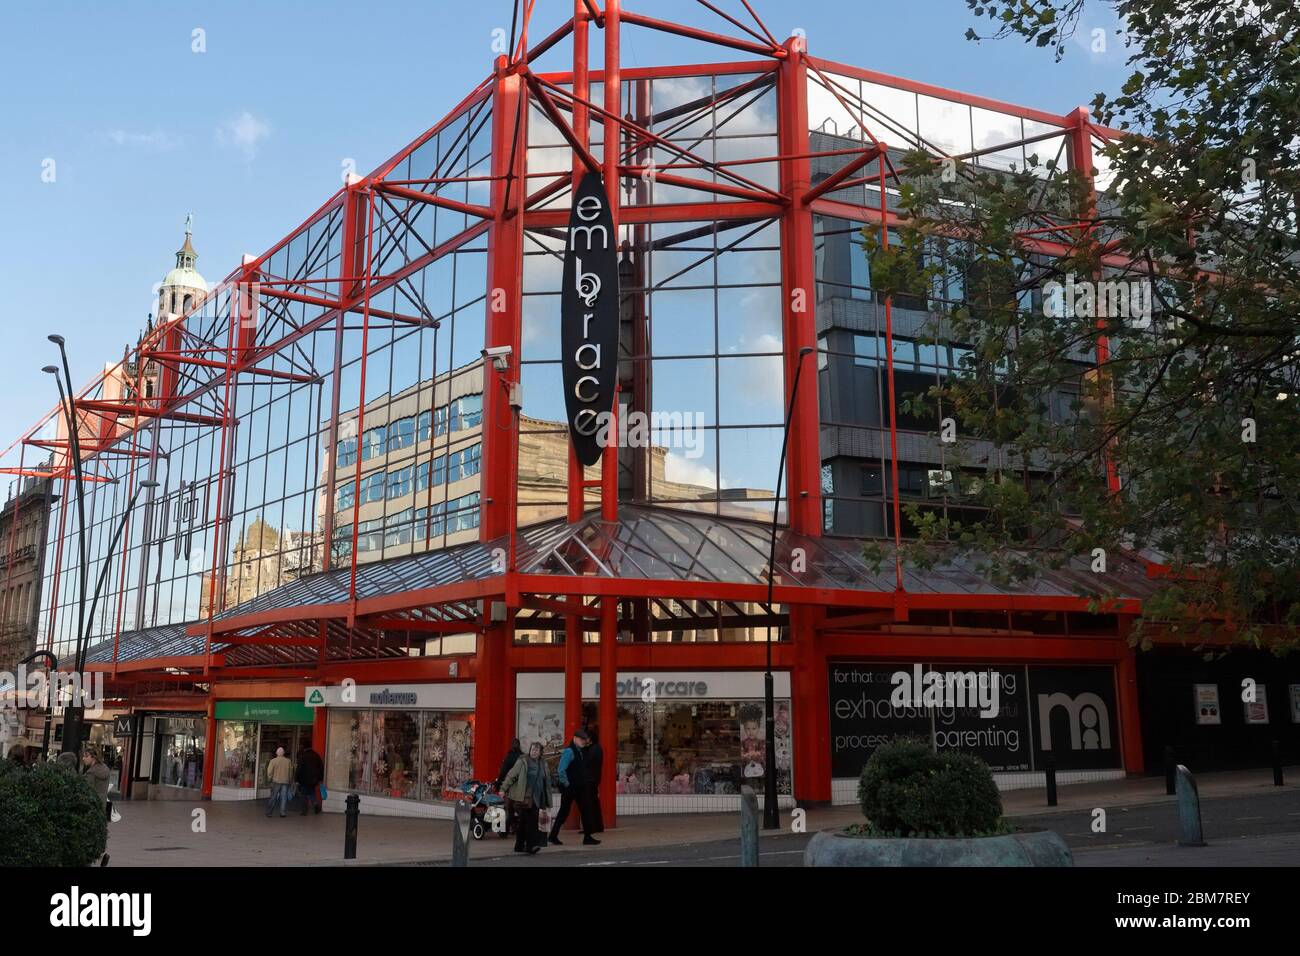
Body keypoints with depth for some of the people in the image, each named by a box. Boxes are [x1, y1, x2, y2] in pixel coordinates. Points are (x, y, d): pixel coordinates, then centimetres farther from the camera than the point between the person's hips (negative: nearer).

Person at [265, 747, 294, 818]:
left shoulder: (273, 761, -6)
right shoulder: (288, 761, 1)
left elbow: (269, 771, -7)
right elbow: (291, 772, 7)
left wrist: (270, 779, 9)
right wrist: (290, 781, 17)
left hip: (276, 781, -1)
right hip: (285, 782, 1)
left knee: (273, 798, 6)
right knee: (284, 798, 5)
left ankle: (269, 812, 10)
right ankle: (282, 812, 0)